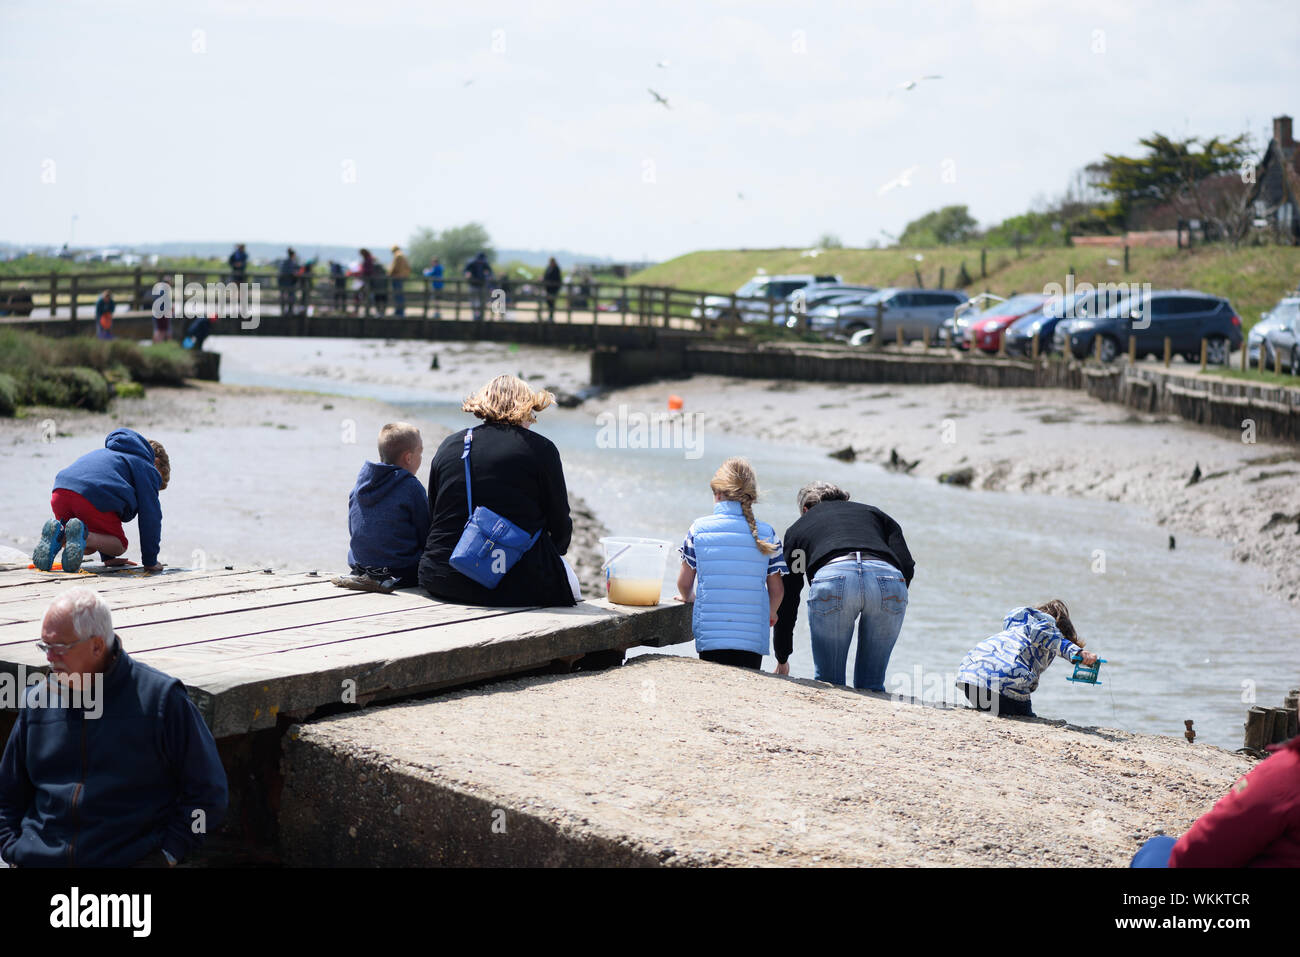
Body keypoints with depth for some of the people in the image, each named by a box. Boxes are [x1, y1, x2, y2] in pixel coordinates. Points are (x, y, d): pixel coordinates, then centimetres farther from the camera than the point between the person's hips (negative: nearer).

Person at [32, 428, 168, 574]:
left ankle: (58, 535, -8)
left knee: (88, 548, 24)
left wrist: (107, 557, 42)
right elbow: (150, 516, 11)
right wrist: (150, 562, 16)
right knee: (119, 545, 10)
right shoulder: (146, 468, 20)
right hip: (96, 499, -7)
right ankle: (83, 536, -21)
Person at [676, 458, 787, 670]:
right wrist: (770, 613, 28)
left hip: (710, 636, -1)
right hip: (753, 636, 1)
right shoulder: (767, 534, 2)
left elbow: (684, 583, 6)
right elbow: (777, 589, 7)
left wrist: (688, 597, 29)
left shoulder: (698, 528, 0)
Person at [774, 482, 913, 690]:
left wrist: (782, 659, 43)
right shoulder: (873, 512, 37)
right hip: (888, 578, 1)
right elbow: (907, 566, 19)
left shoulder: (798, 527, 36)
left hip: (832, 577, -1)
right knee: (871, 684, 13)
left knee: (828, 681, 10)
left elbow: (787, 598, 36)